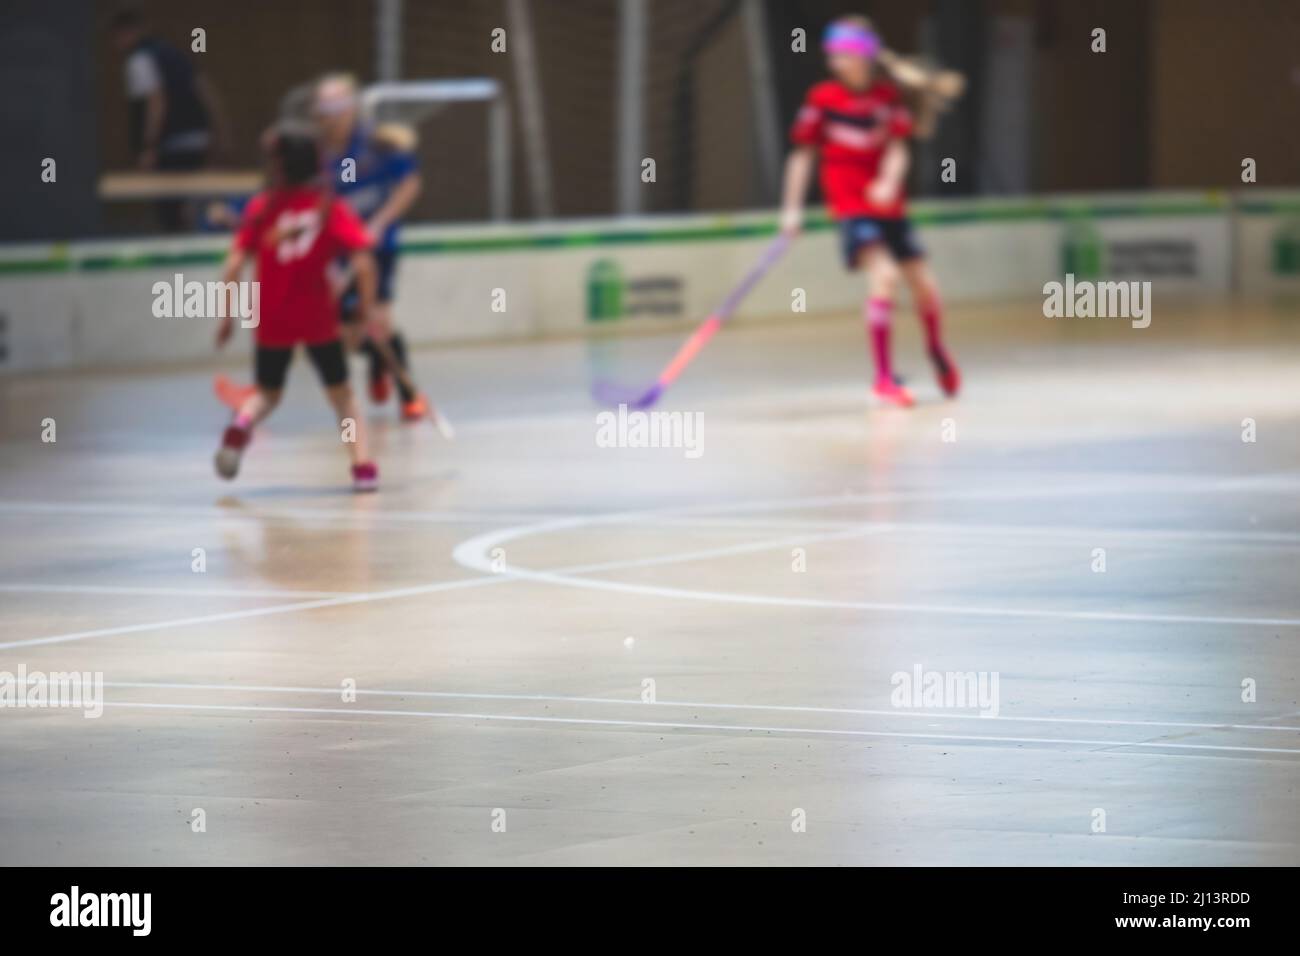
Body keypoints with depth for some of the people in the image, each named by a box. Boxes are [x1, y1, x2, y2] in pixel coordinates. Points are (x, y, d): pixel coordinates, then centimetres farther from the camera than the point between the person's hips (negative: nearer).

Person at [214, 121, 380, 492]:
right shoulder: (331, 208, -4)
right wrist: (368, 308, -2)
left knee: (267, 393, 21)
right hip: (318, 319, -1)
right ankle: (362, 465, 0)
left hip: (272, 321, 1)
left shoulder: (260, 208, -2)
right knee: (341, 394, 16)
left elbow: (233, 267, -6)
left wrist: (227, 316, 3)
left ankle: (241, 425, -11)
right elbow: (363, 264, -12)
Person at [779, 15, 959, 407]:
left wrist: (889, 183, -26)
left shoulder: (887, 95, 1)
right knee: (883, 273, -26)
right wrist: (792, 207, -2)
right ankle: (884, 377, -20)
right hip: (851, 208, -4)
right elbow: (802, 154, 2)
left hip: (890, 207, 4)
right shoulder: (822, 98, -5)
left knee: (925, 285, 7)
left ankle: (937, 349, 41)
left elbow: (897, 150, -6)